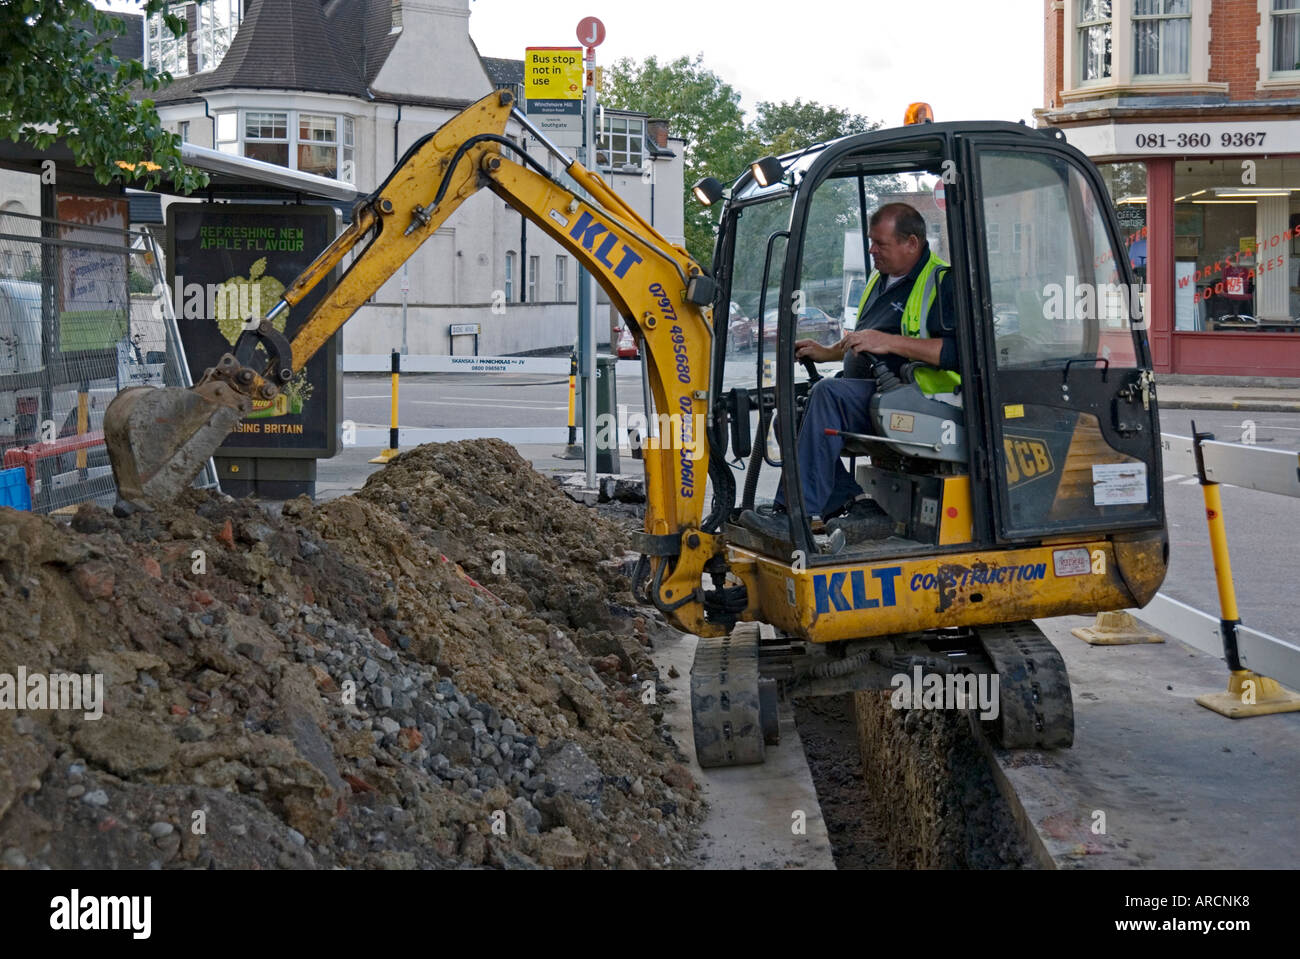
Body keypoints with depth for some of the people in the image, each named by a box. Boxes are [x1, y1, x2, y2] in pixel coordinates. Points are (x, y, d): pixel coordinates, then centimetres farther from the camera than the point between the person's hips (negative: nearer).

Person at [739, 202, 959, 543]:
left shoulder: (944, 284, -7)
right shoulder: (880, 279, 22)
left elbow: (958, 351, -21)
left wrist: (890, 342, -23)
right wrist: (828, 353, 20)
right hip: (869, 396, 10)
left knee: (829, 394, -31)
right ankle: (855, 504, -14)